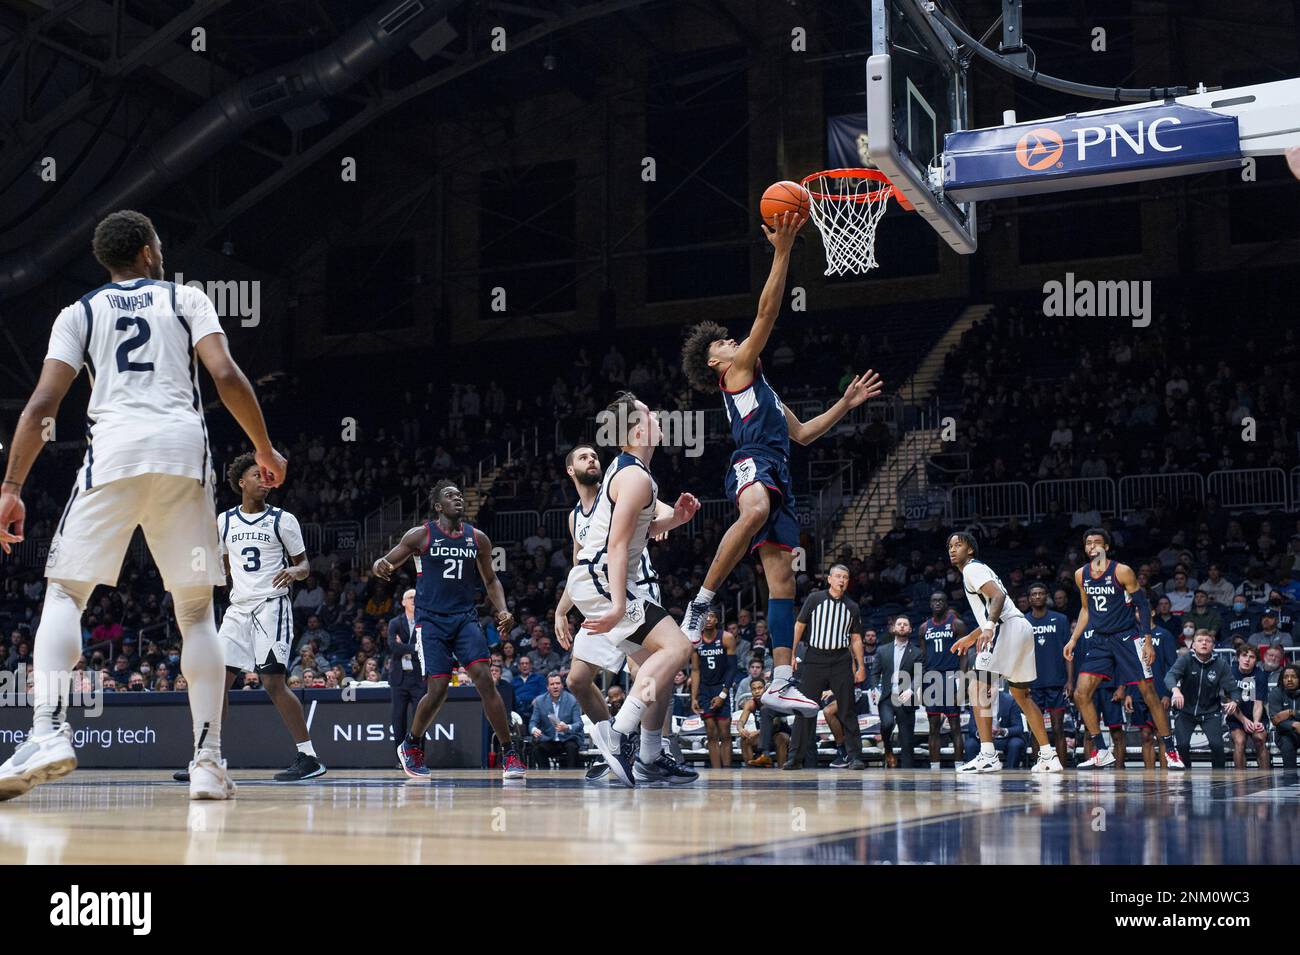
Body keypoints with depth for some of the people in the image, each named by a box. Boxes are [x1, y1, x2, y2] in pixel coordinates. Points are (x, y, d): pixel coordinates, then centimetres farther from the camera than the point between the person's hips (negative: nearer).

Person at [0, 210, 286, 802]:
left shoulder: (80, 312, 18)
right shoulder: (187, 298, 17)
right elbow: (227, 377, 2)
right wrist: (265, 451, 12)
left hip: (113, 449, -1)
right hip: (184, 449, 1)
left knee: (65, 593, 6)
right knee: (196, 610, 9)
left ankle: (49, 732, -16)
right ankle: (208, 760, 1)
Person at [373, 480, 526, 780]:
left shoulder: (478, 538, 7)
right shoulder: (420, 535, -2)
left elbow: (491, 580, 18)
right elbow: (385, 564, 1)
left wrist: (502, 611, 0)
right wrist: (380, 566, -25)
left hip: (465, 617, 3)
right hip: (431, 620, -2)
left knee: (485, 680, -14)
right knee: (438, 689, -10)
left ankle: (509, 754, -11)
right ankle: (410, 745, 18)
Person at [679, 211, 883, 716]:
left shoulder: (760, 386, 36)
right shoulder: (738, 369, 11)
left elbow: (803, 433, 39)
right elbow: (767, 312, 0)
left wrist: (846, 403, 34)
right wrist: (782, 251, -4)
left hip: (777, 476, 9)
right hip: (752, 465, -9)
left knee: (783, 578, 0)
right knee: (756, 511, -44)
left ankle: (781, 681, -5)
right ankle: (701, 603, -36)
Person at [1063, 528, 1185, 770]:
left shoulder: (1122, 571, -12)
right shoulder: (1081, 575, 4)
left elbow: (1143, 605, -8)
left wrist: (1148, 640, -14)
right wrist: (1073, 639, 11)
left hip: (1127, 638, -5)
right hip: (1100, 641, 5)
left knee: (1149, 693, -6)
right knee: (1081, 694, -5)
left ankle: (1171, 752, 2)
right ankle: (1101, 752, 4)